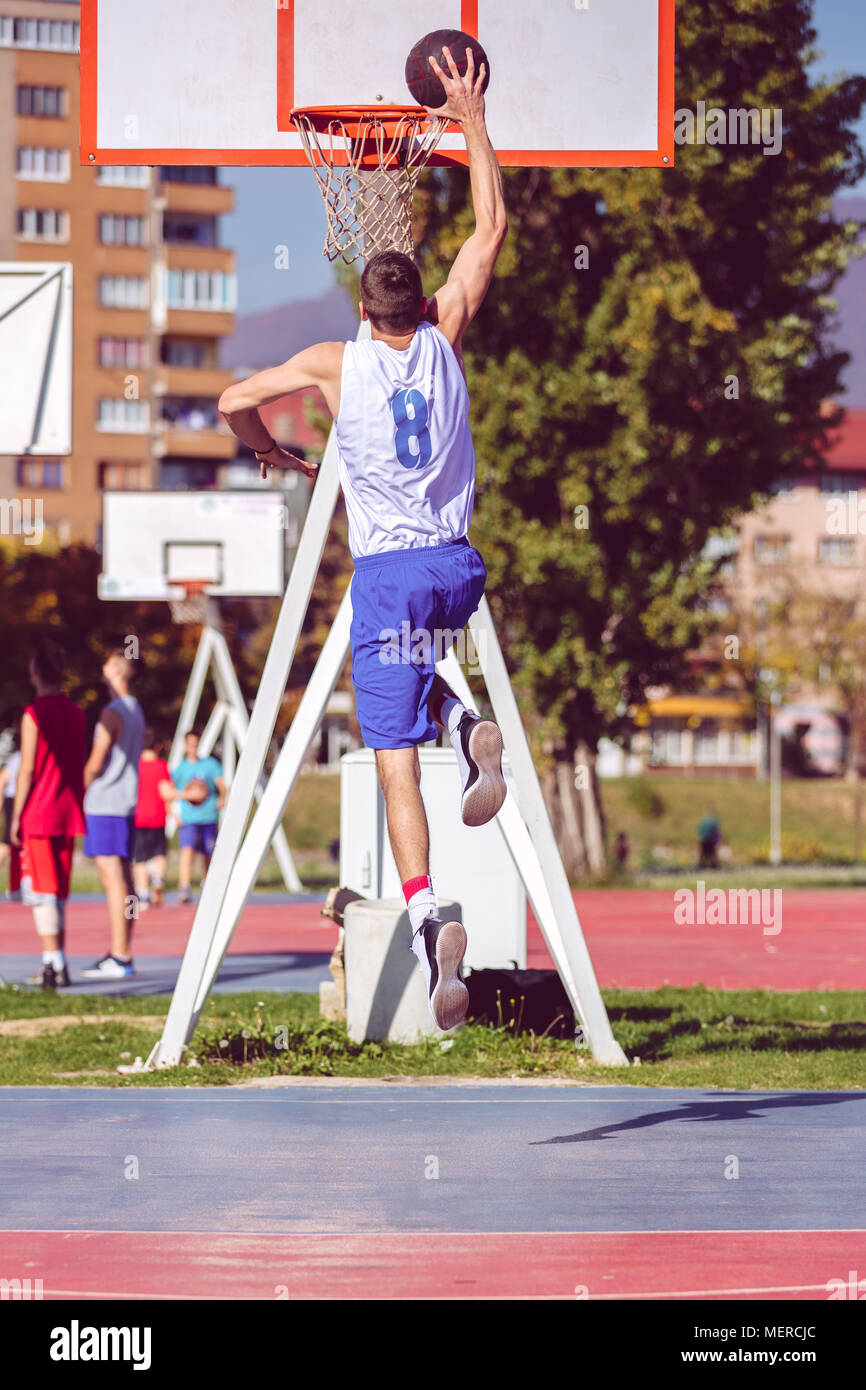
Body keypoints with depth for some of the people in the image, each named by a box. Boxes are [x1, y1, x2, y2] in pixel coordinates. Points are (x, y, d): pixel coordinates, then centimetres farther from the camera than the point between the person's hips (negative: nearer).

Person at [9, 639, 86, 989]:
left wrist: (16, 817, -8)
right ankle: (56, 963, 15)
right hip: (69, 814, 6)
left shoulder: (34, 714, -10)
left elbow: (27, 770, -13)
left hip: (39, 815, -6)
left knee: (42, 891, -5)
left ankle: (55, 964, -11)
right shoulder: (77, 714, 10)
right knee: (59, 892, 12)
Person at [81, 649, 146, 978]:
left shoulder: (112, 713, -13)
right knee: (122, 879, 10)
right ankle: (120, 953, 13)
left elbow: (95, 764, -16)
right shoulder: (135, 711, 16)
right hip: (127, 802, 9)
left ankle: (119, 958, -14)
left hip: (105, 804, -9)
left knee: (112, 878, -11)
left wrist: (78, 791, -1)